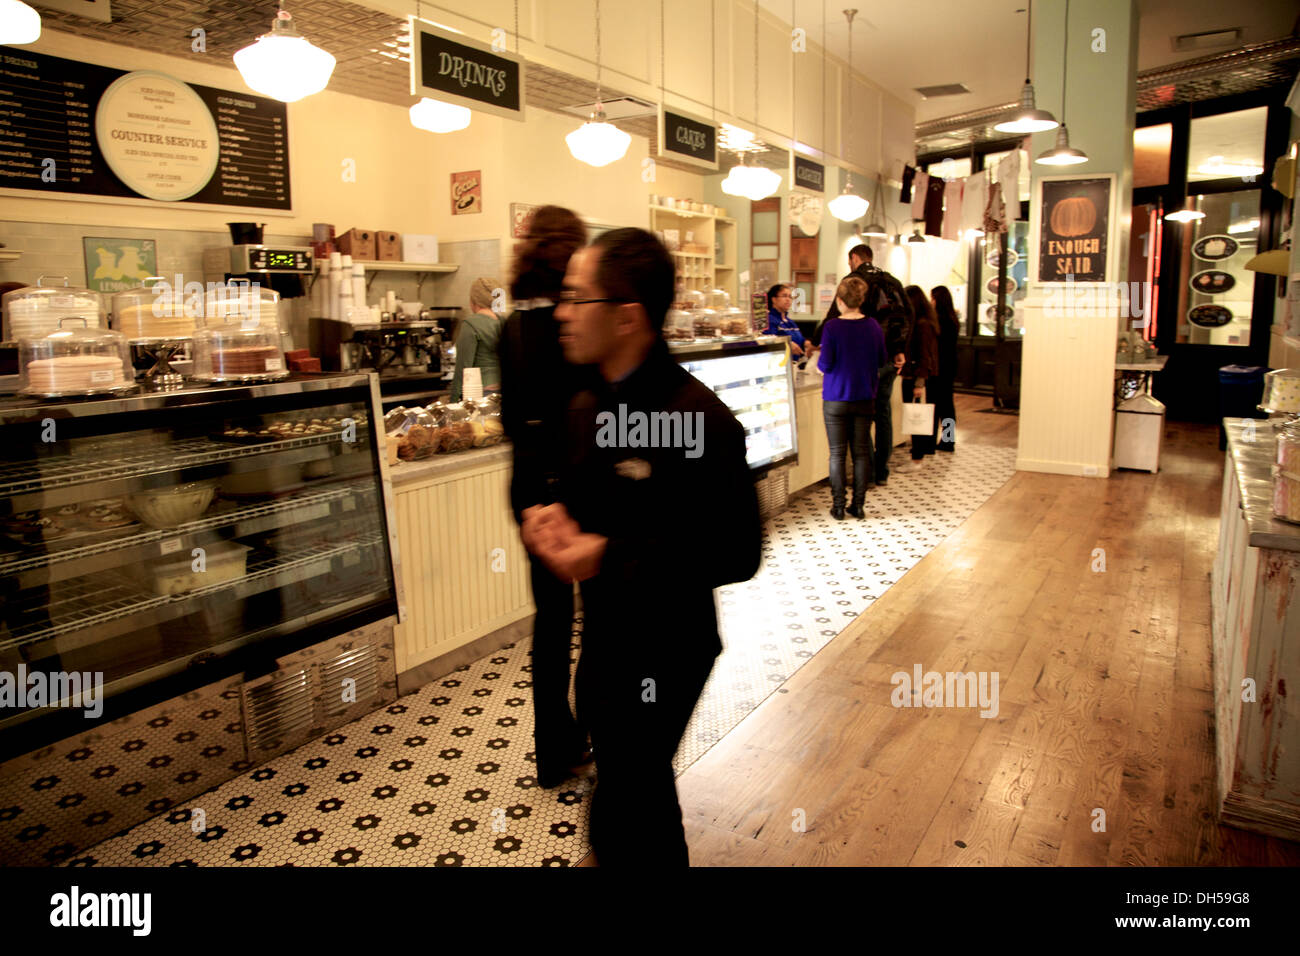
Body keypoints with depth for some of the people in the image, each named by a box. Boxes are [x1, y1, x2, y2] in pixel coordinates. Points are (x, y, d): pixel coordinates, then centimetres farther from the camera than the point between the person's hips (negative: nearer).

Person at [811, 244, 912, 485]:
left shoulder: (854, 280, -3)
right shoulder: (892, 281, 15)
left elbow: (834, 316, -5)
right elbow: (908, 315, 11)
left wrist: (814, 342, 7)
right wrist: (901, 350, 11)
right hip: (891, 358, 6)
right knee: (883, 412, 12)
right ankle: (881, 471, 18)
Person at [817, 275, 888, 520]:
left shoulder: (832, 327, -13)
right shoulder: (874, 326, -1)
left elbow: (825, 364, -14)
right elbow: (883, 361, 8)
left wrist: (819, 361, 8)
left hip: (836, 399, -3)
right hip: (865, 399, 3)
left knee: (837, 453, 5)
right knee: (861, 452, 10)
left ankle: (838, 506, 9)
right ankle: (858, 505, 14)